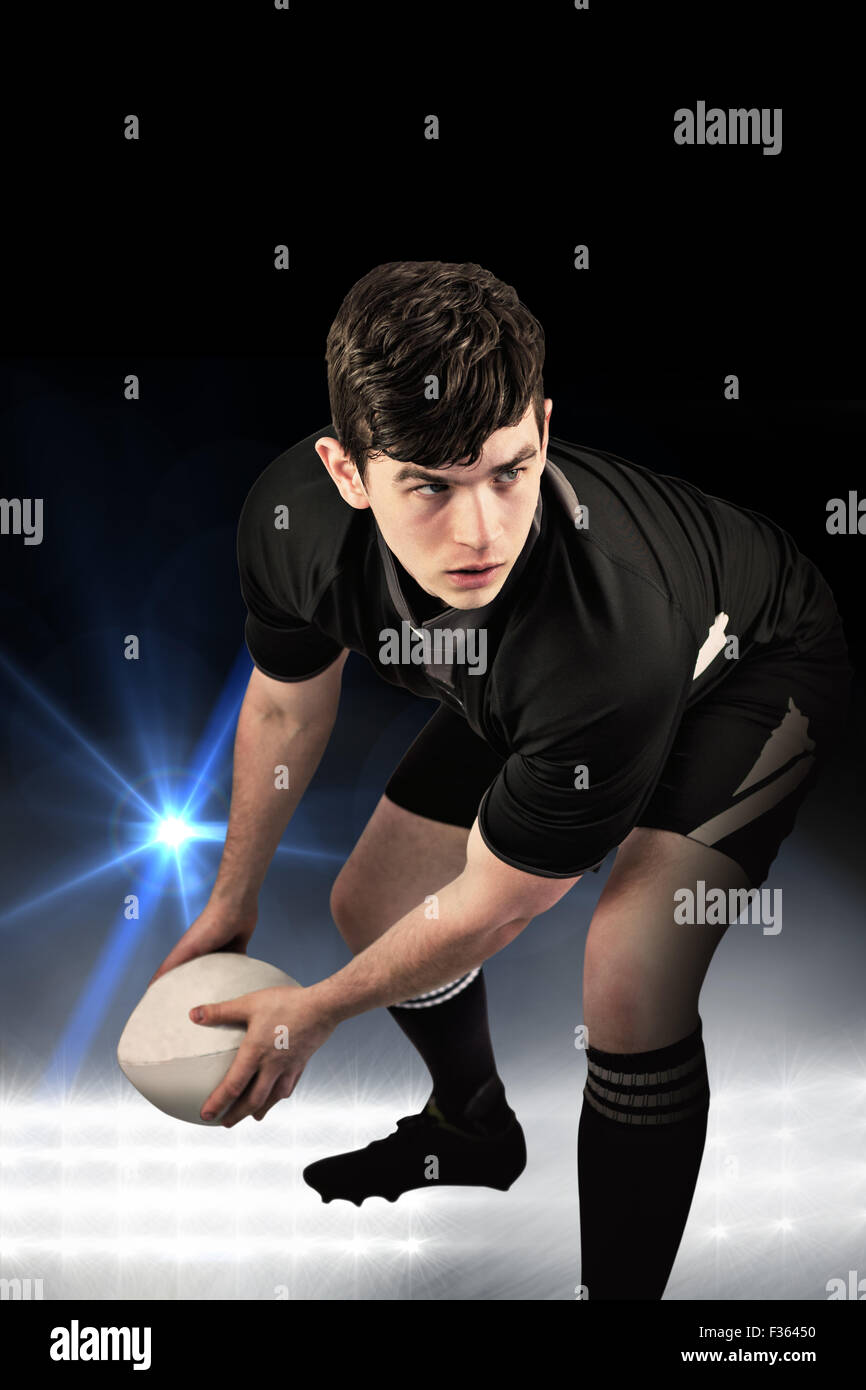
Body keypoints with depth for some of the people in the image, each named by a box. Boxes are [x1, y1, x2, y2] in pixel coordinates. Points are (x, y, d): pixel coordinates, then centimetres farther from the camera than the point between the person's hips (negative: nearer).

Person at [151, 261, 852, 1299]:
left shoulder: (611, 635, -45)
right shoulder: (292, 514, -29)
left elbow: (488, 909, -28)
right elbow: (285, 702, -5)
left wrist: (314, 1014, -12)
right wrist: (232, 901, 9)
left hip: (752, 663, -5)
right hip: (535, 680, 6)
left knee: (629, 982, -29)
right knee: (371, 906, 9)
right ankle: (475, 1131, 41)